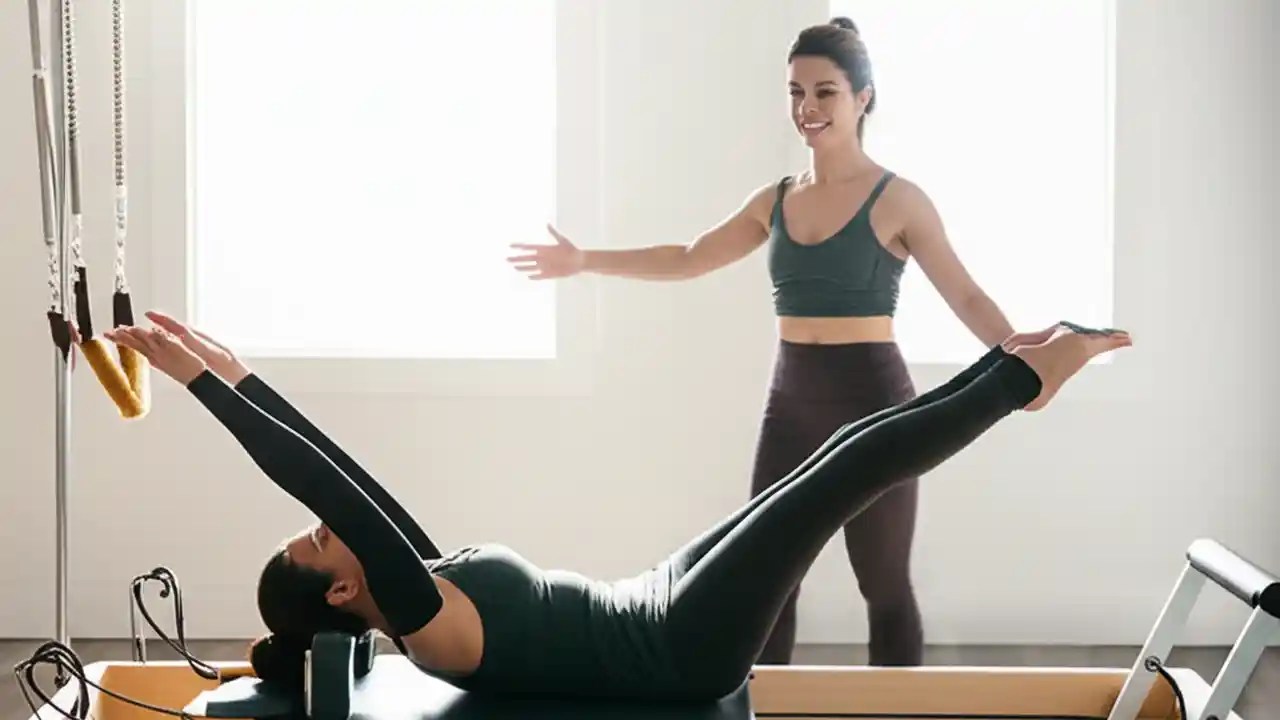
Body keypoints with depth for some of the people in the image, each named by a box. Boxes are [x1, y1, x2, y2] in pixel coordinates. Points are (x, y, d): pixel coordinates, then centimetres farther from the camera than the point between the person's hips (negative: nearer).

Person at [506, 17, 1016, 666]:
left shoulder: (896, 200, -6)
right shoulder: (775, 200, 9)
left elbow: (967, 297, -10)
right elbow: (689, 259, 19)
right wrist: (585, 261, 19)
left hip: (871, 399, -5)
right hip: (791, 401, 5)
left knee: (884, 585, 4)